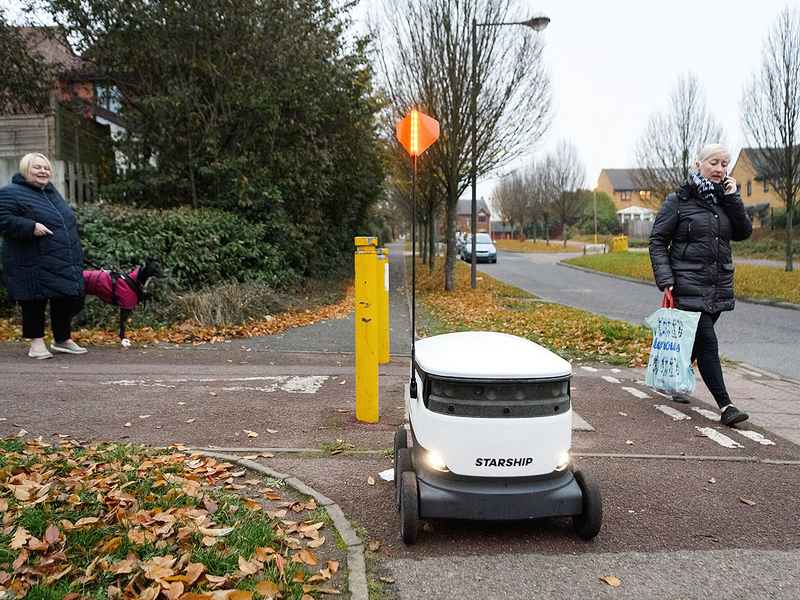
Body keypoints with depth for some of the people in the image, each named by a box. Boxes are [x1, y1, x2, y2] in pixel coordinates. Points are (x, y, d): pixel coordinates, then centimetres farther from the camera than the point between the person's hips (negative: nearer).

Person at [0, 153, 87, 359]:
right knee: (35, 302, 1)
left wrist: (74, 254, 20)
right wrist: (30, 227, -26)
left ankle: (62, 340, 24)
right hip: (33, 265, -7)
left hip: (64, 264, 7)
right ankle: (37, 342, 14)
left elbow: (66, 221, 28)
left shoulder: (52, 192, 19)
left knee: (67, 299, 10)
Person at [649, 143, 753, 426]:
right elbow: (657, 240, -5)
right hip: (689, 288, -6)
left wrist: (733, 199, -4)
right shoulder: (678, 200, -4)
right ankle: (725, 406, -8)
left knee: (694, 342, 15)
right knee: (707, 342, -10)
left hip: (719, 289, 6)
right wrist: (665, 278, -15)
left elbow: (743, 233, 5)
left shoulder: (724, 200, 12)